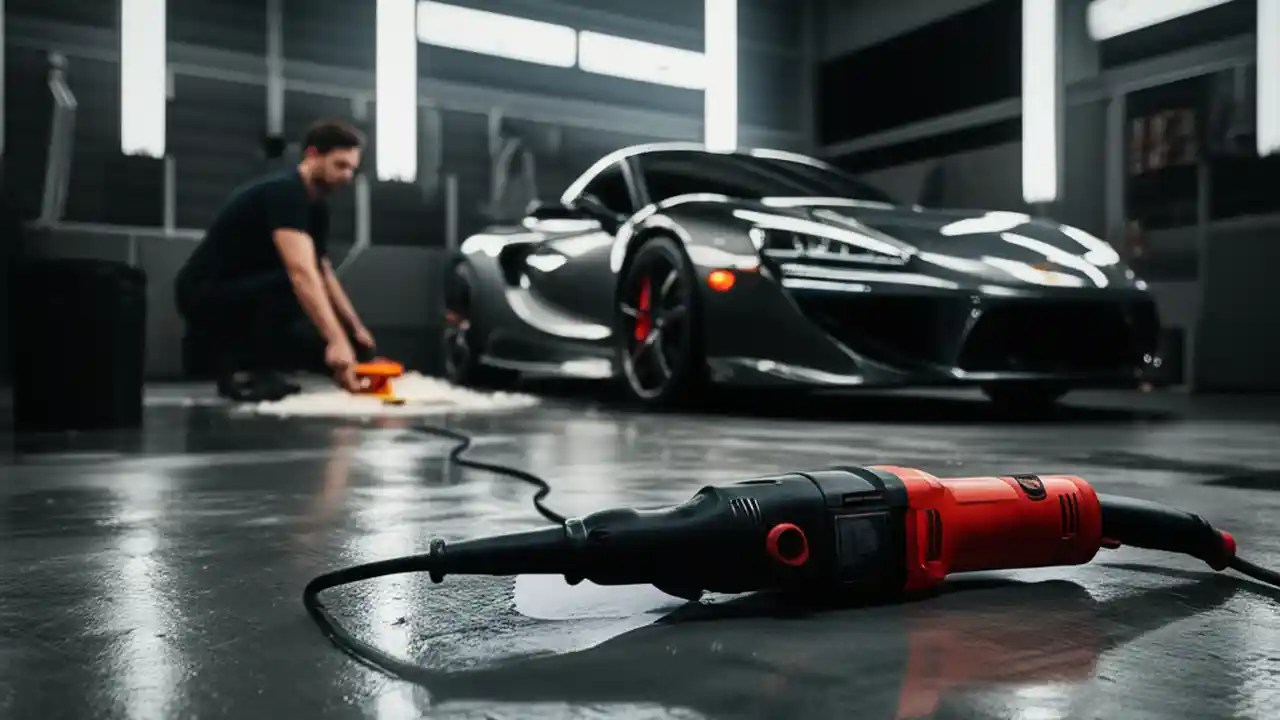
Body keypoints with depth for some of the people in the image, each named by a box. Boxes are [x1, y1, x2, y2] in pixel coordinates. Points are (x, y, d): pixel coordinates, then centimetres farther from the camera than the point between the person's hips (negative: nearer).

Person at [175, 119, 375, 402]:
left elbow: (323, 274, 16)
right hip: (205, 294, -9)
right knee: (296, 283, -35)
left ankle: (226, 350, 9)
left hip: (240, 295, 9)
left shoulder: (316, 207, 6)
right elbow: (301, 273, -36)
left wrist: (356, 328, 9)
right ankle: (241, 368, -18)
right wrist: (337, 340, -44)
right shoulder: (284, 192, -22)